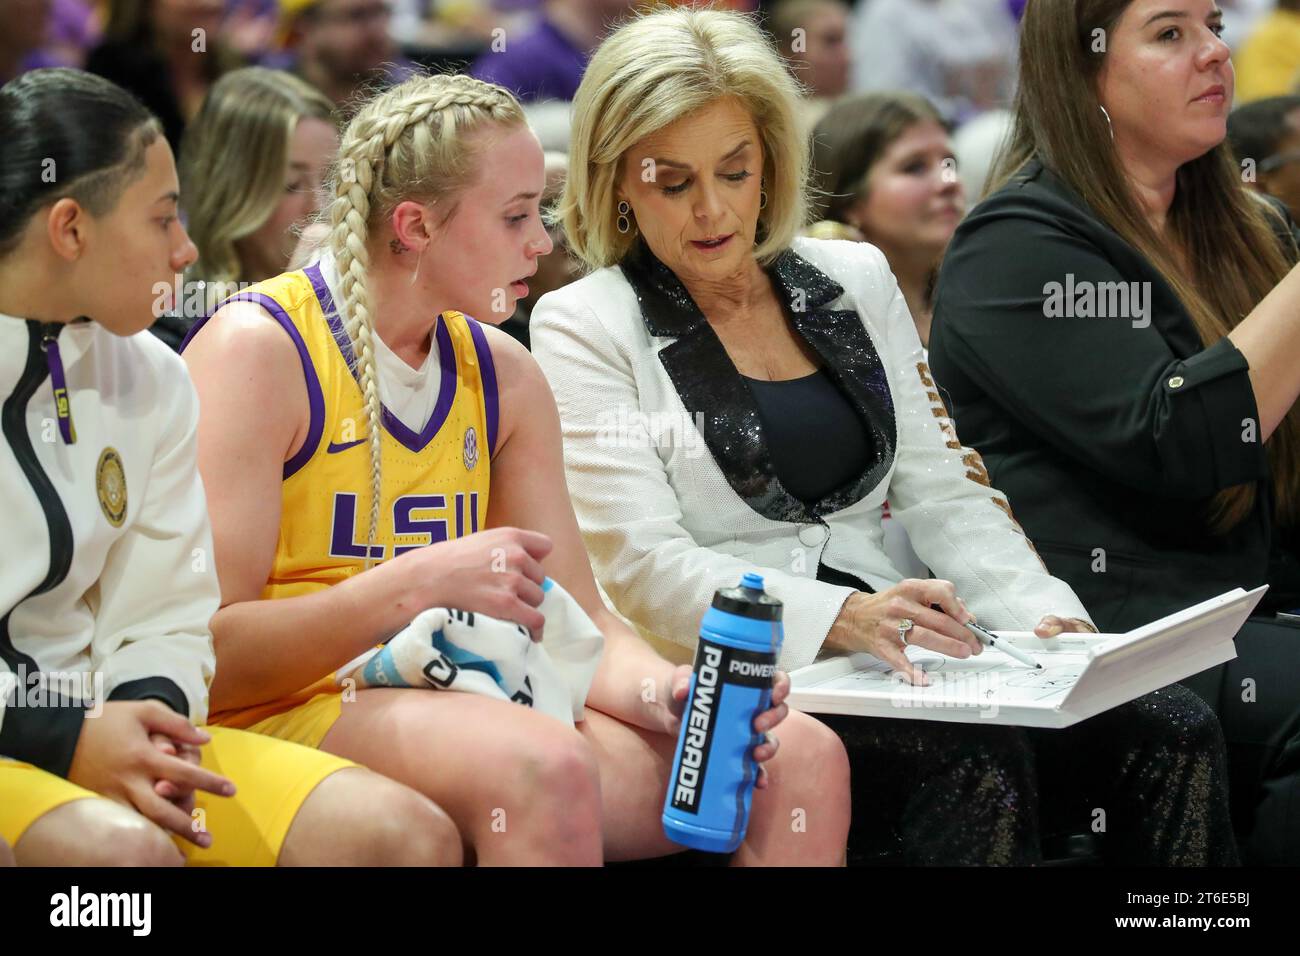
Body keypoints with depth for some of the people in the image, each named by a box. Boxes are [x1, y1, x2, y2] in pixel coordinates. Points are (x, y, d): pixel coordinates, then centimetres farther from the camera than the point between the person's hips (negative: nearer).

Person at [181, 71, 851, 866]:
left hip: (466, 706, 7)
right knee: (546, 768, -37)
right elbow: (206, 655, -16)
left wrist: (663, 690, -11)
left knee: (804, 758, -9)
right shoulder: (257, 351, -9)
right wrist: (417, 582, -24)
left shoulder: (504, 375, 12)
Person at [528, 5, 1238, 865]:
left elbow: (943, 494, 14)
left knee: (1173, 730, -20)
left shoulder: (854, 279, 17)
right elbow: (640, 563, -9)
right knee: (975, 752, -33)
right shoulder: (582, 328, 2)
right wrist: (840, 618, -25)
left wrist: (1045, 615, -6)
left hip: (886, 655, 5)